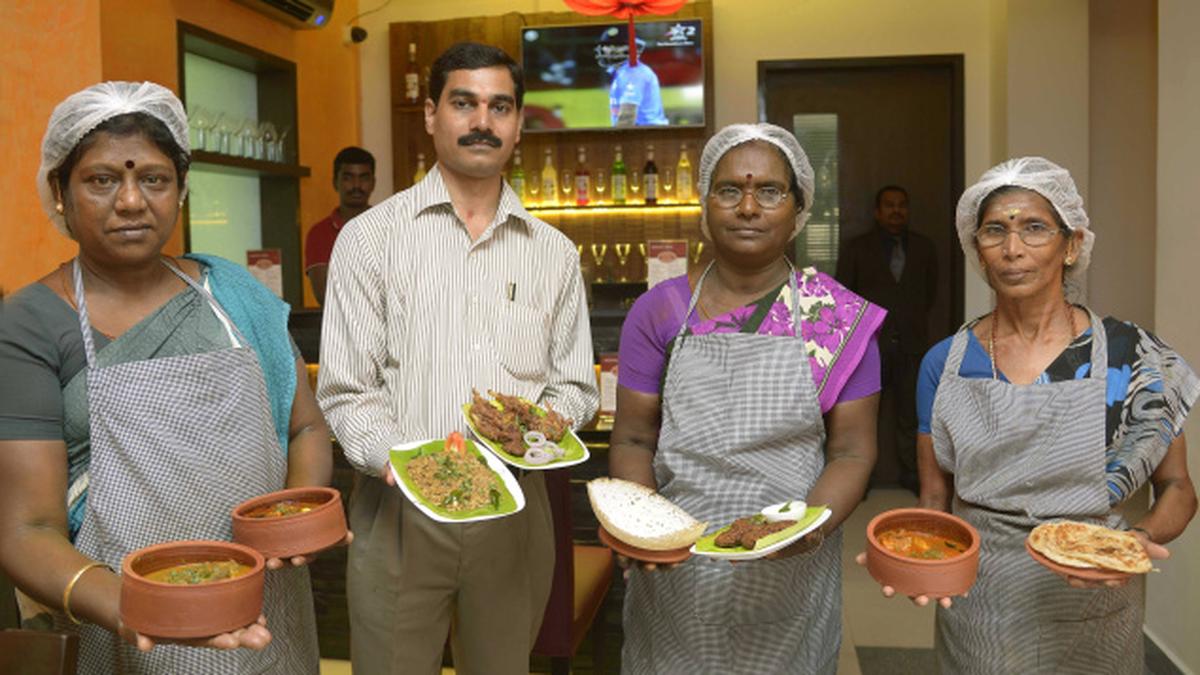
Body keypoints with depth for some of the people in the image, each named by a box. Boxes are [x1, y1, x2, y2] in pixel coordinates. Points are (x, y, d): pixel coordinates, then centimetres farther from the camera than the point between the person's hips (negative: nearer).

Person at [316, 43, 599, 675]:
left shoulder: (554, 253, 7)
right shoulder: (370, 237, -1)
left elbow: (576, 387, 11)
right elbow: (346, 390, -3)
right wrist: (395, 458, -21)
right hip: (399, 505, -2)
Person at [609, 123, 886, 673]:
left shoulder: (841, 319, -3)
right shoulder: (659, 311, 0)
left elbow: (851, 452, -2)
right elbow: (633, 440, 2)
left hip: (789, 579, 0)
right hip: (672, 575, 1)